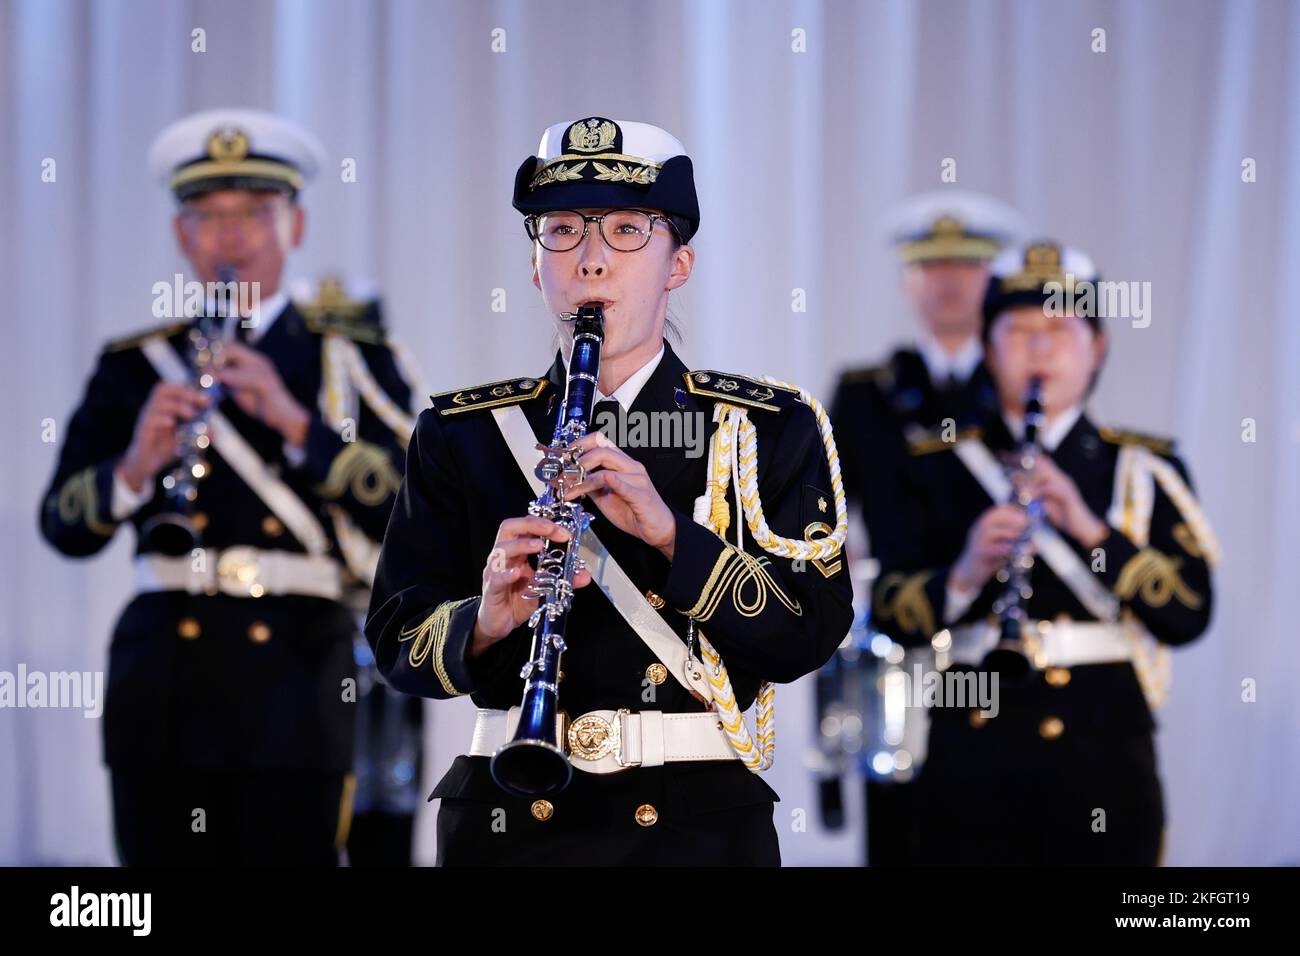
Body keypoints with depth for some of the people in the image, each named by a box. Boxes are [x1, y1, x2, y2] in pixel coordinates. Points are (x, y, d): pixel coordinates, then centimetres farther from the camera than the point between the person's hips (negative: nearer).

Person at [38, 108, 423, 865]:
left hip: (294, 669, -2)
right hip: (164, 680, 2)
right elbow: (64, 525, 5)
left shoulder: (354, 360, 8)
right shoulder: (134, 368, 12)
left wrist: (296, 421, -17)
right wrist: (135, 466, -16)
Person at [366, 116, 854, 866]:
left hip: (699, 823, -1)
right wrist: (484, 622, -21)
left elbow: (809, 634, -6)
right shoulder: (461, 434, 7)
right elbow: (400, 640, 1)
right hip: (513, 823, 1)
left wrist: (670, 530, -20)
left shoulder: (769, 430, 4)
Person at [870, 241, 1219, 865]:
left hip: (1102, 758, 0)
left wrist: (1090, 527, -16)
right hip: (975, 749, 0)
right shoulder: (940, 467, 10)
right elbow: (891, 616, 3)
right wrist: (965, 573, -18)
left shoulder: (1143, 470, 8)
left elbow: (1187, 615, -3)